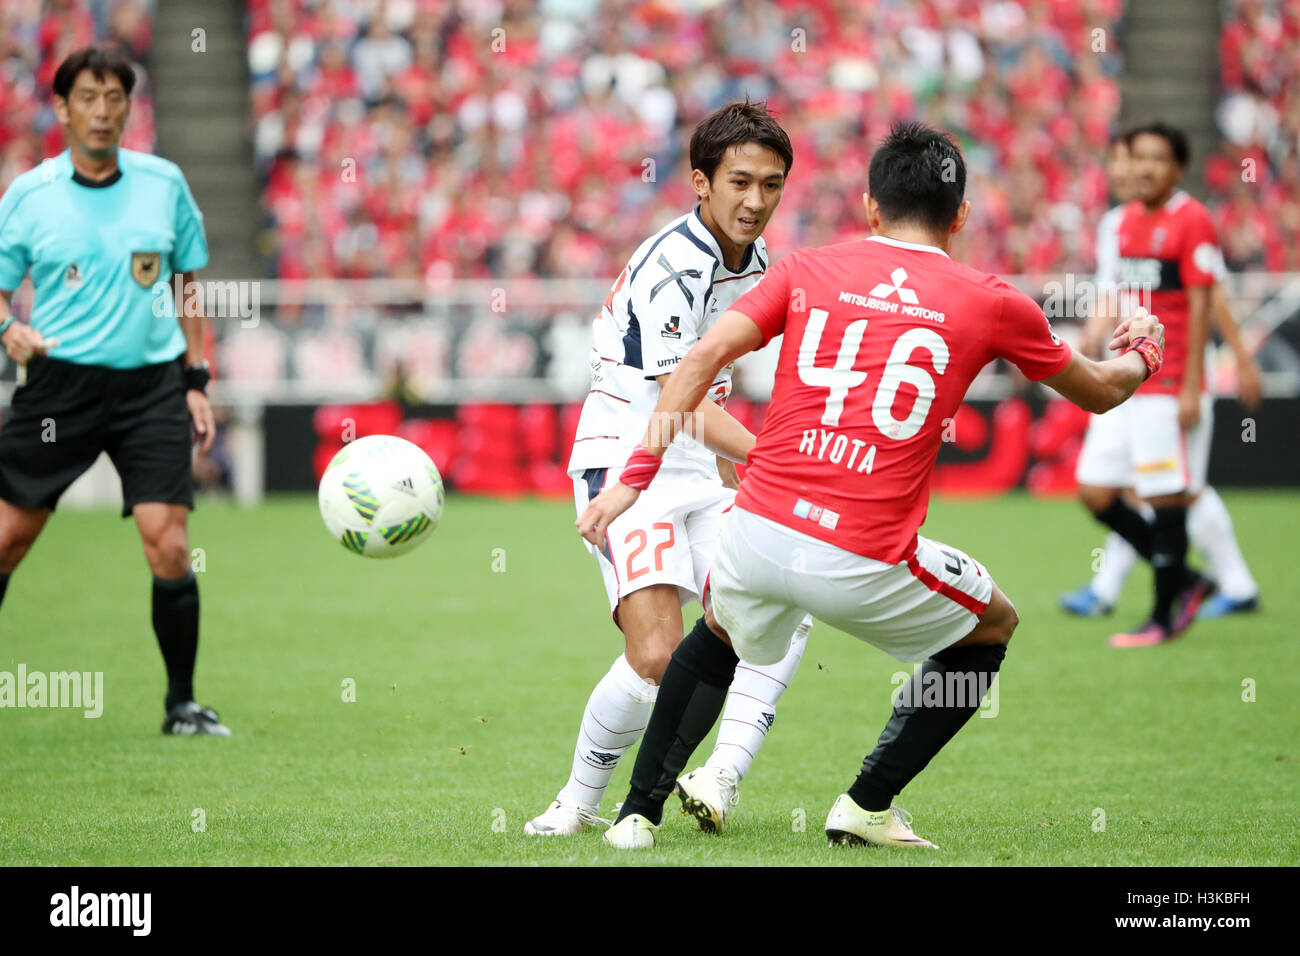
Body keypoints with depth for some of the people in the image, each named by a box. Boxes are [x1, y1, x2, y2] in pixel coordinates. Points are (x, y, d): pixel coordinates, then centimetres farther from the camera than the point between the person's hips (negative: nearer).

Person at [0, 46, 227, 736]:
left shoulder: (164, 183, 5)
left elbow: (189, 282, 15)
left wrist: (196, 381, 9)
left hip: (151, 383, 0)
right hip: (60, 381, 0)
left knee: (168, 545, -10)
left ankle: (182, 705, 3)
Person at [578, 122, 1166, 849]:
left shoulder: (808, 269, 11)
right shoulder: (991, 303, 8)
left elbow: (705, 357, 0)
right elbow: (1100, 393, 23)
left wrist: (638, 475, 1)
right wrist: (1142, 354, 46)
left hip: (757, 536, 3)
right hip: (863, 566, -3)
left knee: (720, 633, 37)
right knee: (994, 627, 27)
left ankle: (640, 814, 28)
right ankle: (868, 805, 24)